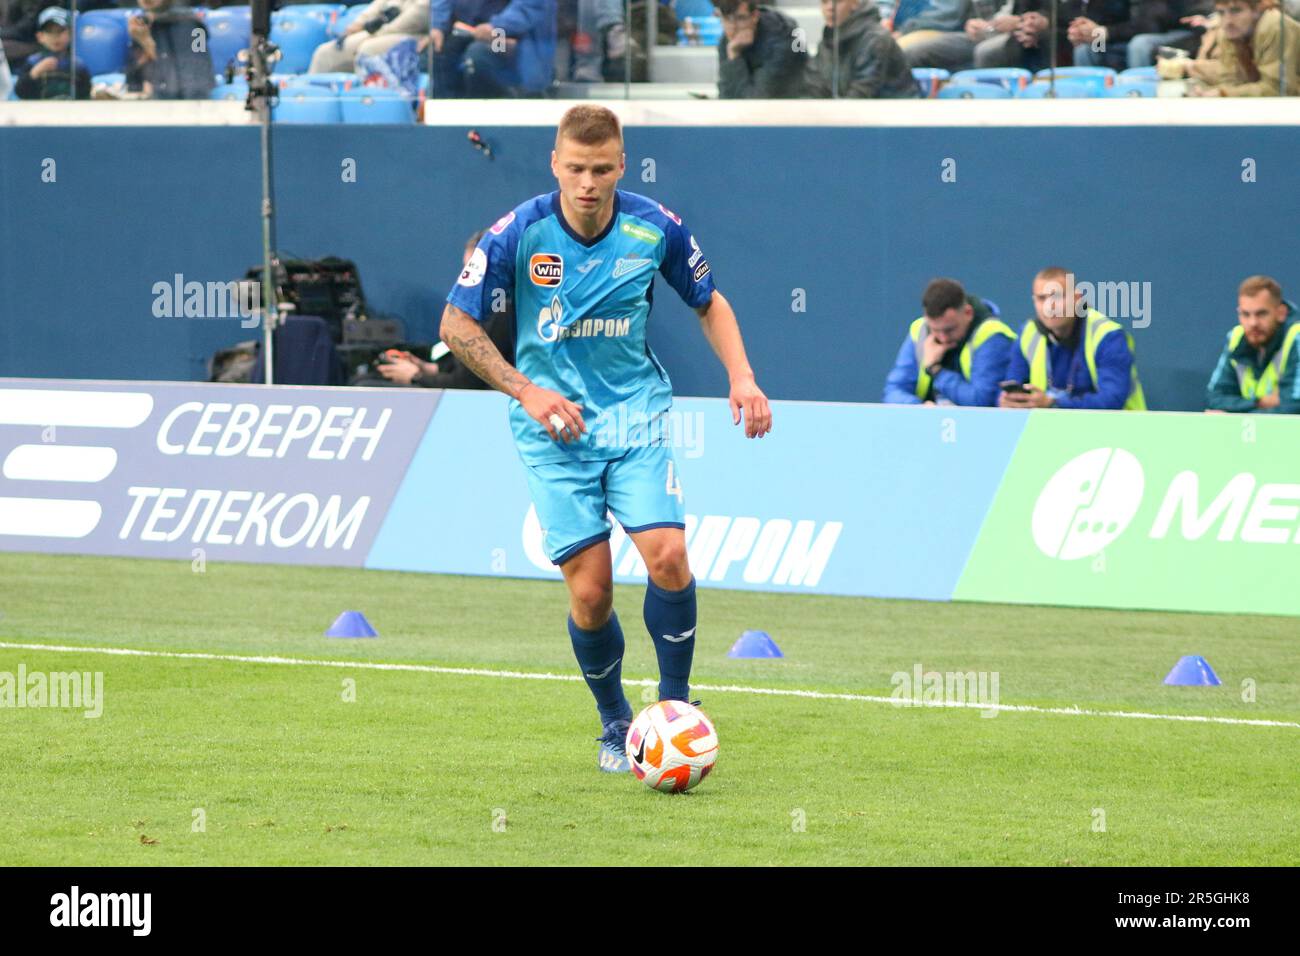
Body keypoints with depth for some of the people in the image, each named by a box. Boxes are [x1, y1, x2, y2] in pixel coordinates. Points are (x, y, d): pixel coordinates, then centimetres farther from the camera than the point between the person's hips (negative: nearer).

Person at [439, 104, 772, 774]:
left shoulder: (654, 228, -5)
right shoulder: (519, 233, -12)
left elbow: (708, 303, 13)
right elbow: (457, 324, -3)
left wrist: (740, 376, -1)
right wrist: (528, 393, -10)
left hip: (636, 415, 1)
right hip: (556, 426, -1)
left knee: (667, 555, -18)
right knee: (590, 590, -7)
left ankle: (674, 705, 0)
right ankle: (614, 725, 16)